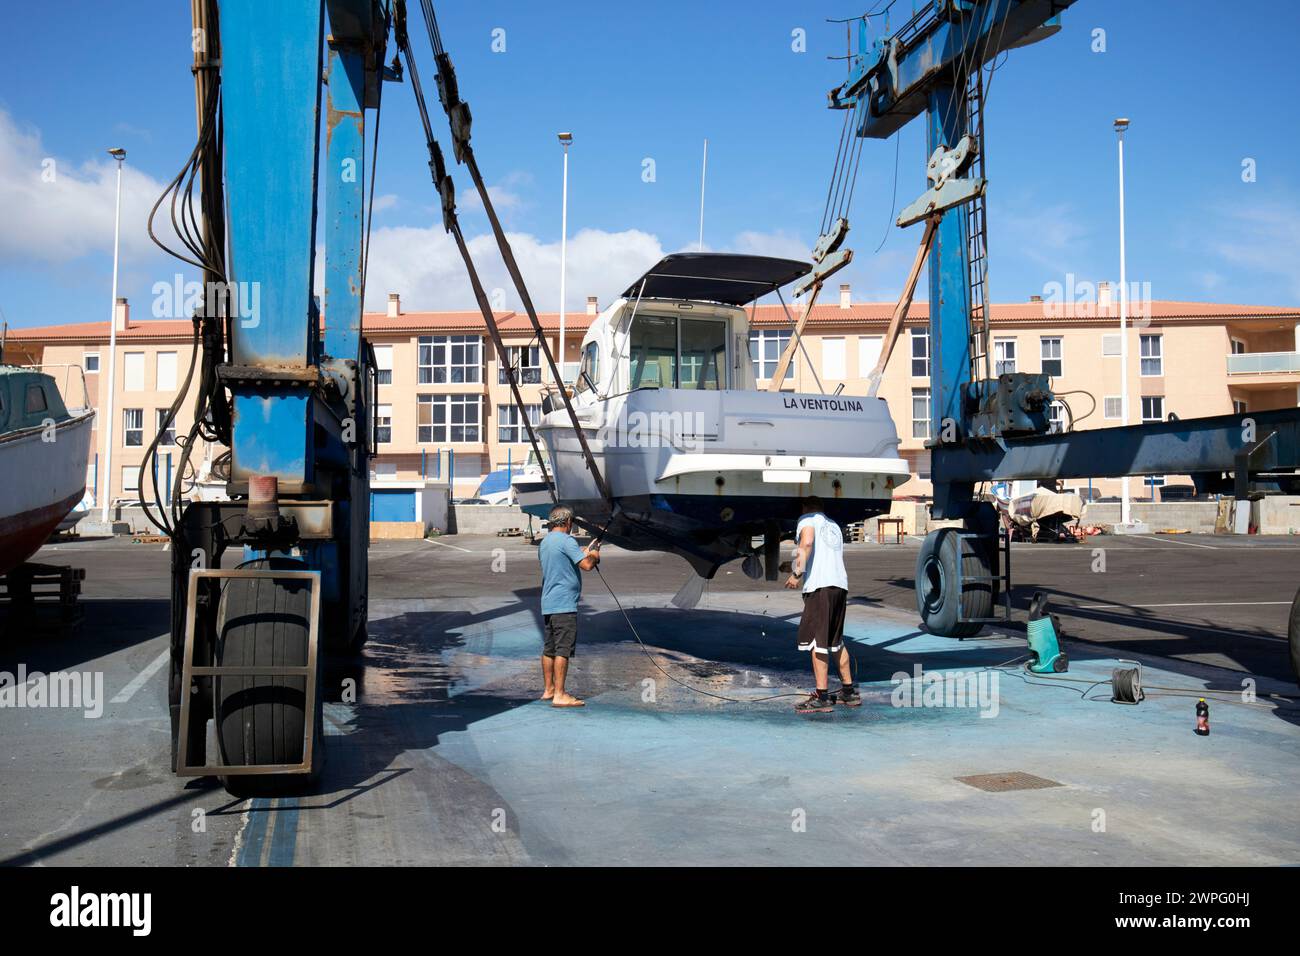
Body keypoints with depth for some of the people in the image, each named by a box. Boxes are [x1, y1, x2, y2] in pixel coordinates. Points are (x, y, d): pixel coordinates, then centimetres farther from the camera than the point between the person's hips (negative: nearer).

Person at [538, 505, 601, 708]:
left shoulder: (544, 542, 16)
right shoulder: (566, 540, -12)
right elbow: (586, 565, -18)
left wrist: (585, 551, 30)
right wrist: (594, 555, 2)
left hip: (547, 604, 9)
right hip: (564, 604, -9)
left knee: (548, 649, 14)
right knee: (563, 650, -8)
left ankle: (549, 690, 22)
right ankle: (559, 695, -9)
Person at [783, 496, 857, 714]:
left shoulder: (808, 519, 7)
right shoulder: (834, 526, 29)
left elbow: (807, 542, -15)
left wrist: (797, 573, -16)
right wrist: (795, 566, 49)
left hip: (820, 586, -8)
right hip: (841, 584, 8)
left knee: (817, 641, -7)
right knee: (836, 641, 17)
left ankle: (822, 697, -10)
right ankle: (849, 692, 21)